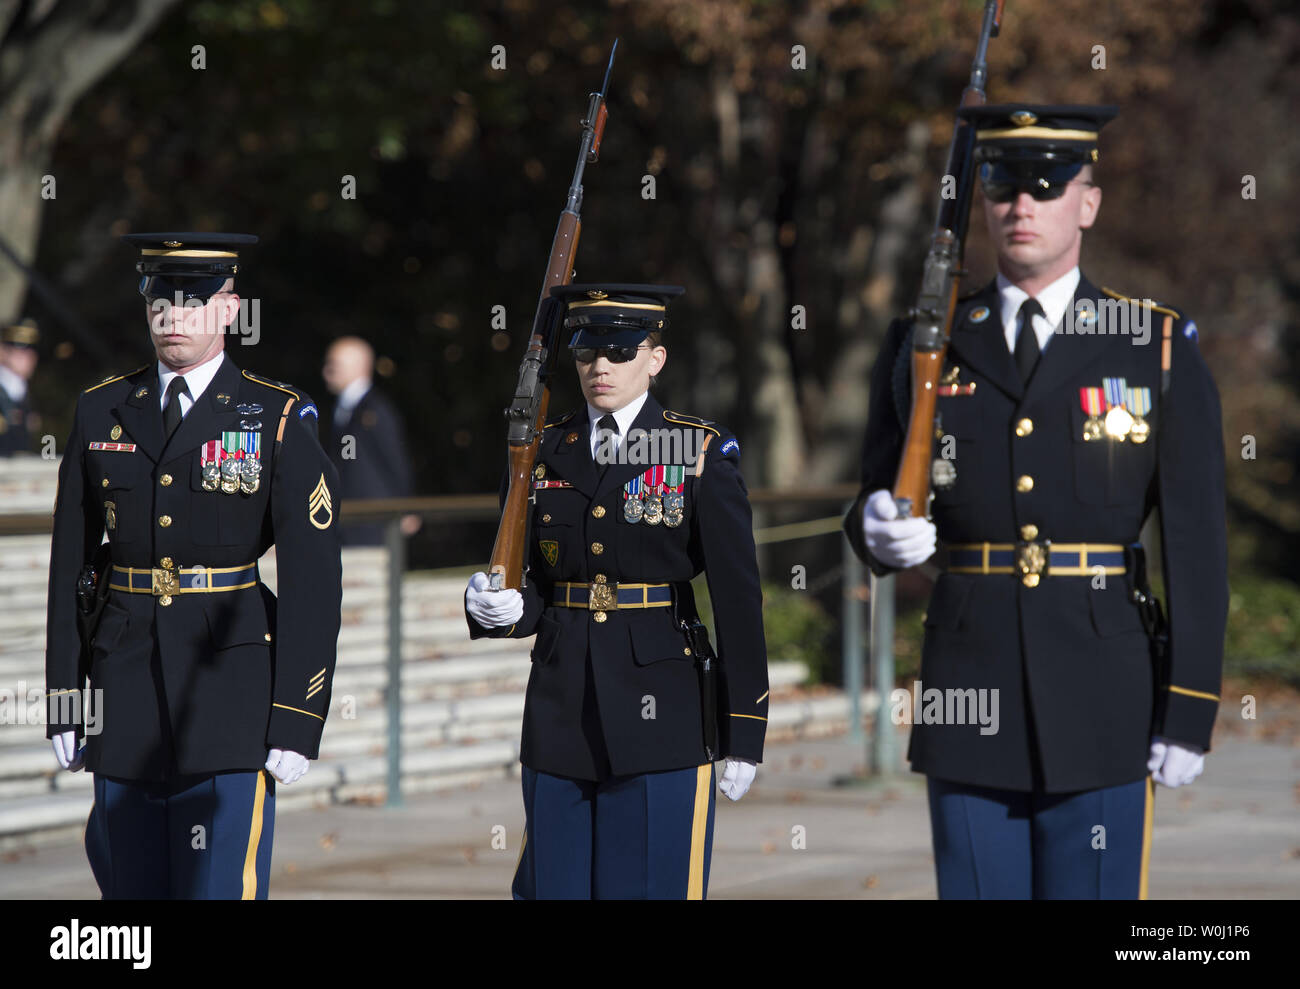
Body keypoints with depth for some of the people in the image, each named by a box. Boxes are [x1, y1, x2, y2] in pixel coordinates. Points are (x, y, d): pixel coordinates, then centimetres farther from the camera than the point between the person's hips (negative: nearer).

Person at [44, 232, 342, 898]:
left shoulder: (280, 421, -1)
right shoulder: (101, 413, 10)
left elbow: (313, 582, -4)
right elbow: (69, 567, 12)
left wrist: (297, 723, -10)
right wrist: (64, 706, 8)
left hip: (231, 696, -4)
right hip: (126, 699, 4)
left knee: (222, 890, -10)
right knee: (131, 890, 6)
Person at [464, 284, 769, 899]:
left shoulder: (701, 453, -1)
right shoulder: (544, 452, 10)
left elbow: (737, 597, -2)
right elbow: (536, 587, 13)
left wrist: (744, 735, -6)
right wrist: (504, 610, -12)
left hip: (660, 707, -4)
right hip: (560, 709, 4)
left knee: (652, 888, -4)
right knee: (551, 888, 4)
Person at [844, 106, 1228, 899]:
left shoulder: (1162, 351, 4)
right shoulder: (927, 349, 10)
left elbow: (1196, 544, 0)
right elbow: (877, 506, 14)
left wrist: (1190, 711, -6)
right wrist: (882, 532, -11)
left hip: (1101, 706, -2)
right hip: (970, 701, 2)